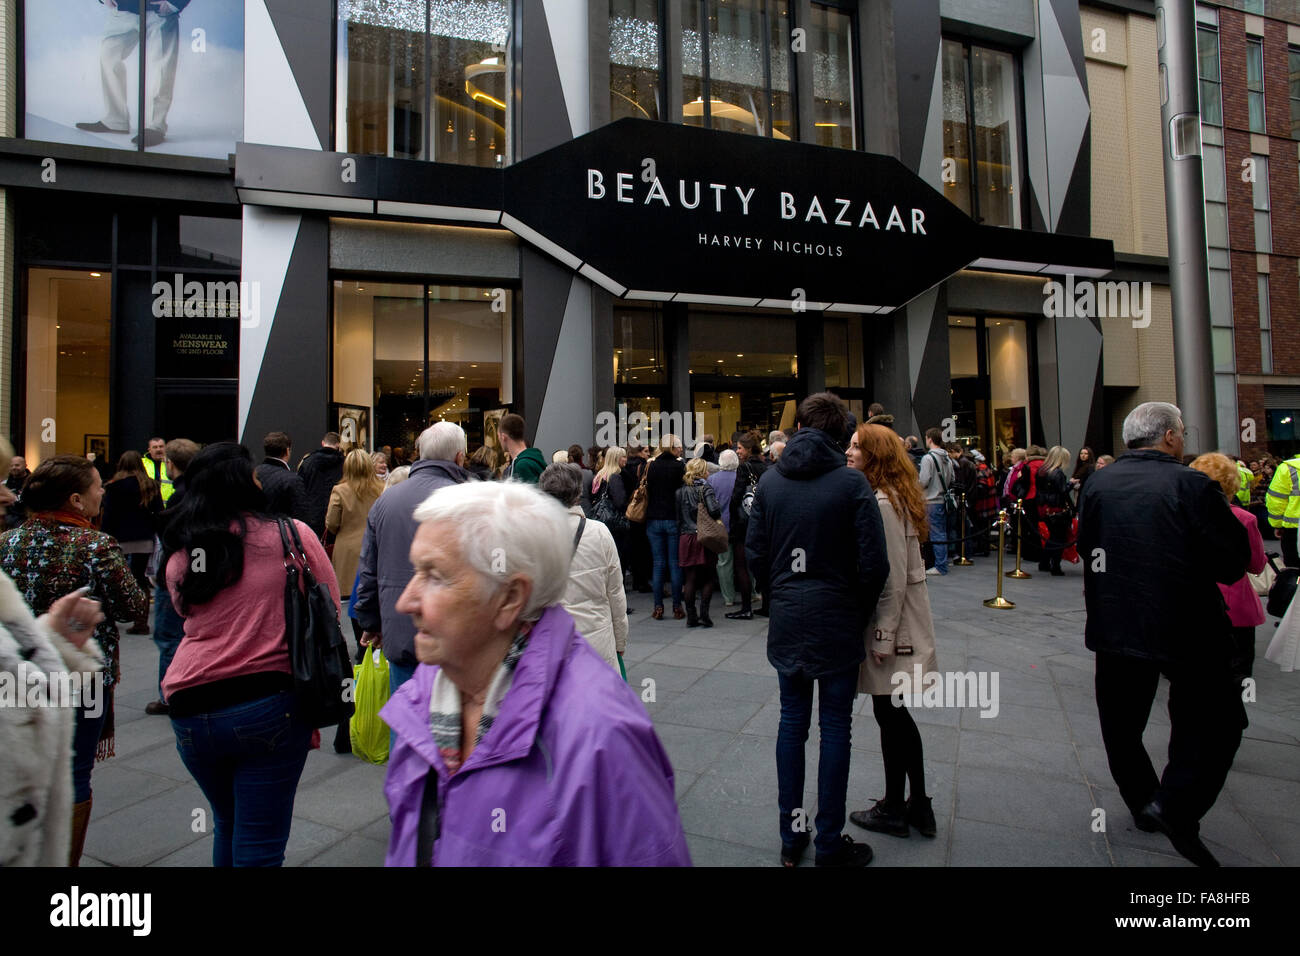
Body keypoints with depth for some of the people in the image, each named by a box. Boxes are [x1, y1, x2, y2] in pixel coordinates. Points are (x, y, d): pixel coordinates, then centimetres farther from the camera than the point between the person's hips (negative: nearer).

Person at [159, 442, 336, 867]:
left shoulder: (178, 557, 4)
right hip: (270, 704, -4)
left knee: (227, 827, 27)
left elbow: (190, 618, 18)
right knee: (259, 847, 4)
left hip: (191, 708, 4)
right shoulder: (292, 534, -4)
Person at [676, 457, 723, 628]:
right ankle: (704, 612, 1)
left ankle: (691, 616, 8)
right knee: (708, 578, 9)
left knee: (690, 579, 7)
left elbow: (678, 516, 7)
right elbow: (714, 509, -19)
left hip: (685, 538, 4)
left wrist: (681, 535, 14)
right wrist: (718, 518, 1)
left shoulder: (681, 490, 7)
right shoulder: (705, 487, -6)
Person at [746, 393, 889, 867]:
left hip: (786, 619, 4)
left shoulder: (770, 480, 0)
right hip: (837, 622, -3)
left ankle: (791, 837, 25)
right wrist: (861, 612, 4)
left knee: (792, 720, 14)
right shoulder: (851, 481, -11)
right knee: (835, 727, 8)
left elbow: (754, 552, 2)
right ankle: (830, 845, 19)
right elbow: (874, 563, -12)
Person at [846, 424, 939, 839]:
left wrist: (883, 635, -17)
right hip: (890, 621, 9)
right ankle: (918, 805, 29)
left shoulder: (882, 503, -19)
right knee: (894, 713, 17)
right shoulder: (893, 497, 11)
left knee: (890, 714, 4)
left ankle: (894, 810, 21)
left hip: (892, 620, -9)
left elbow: (894, 577, -20)